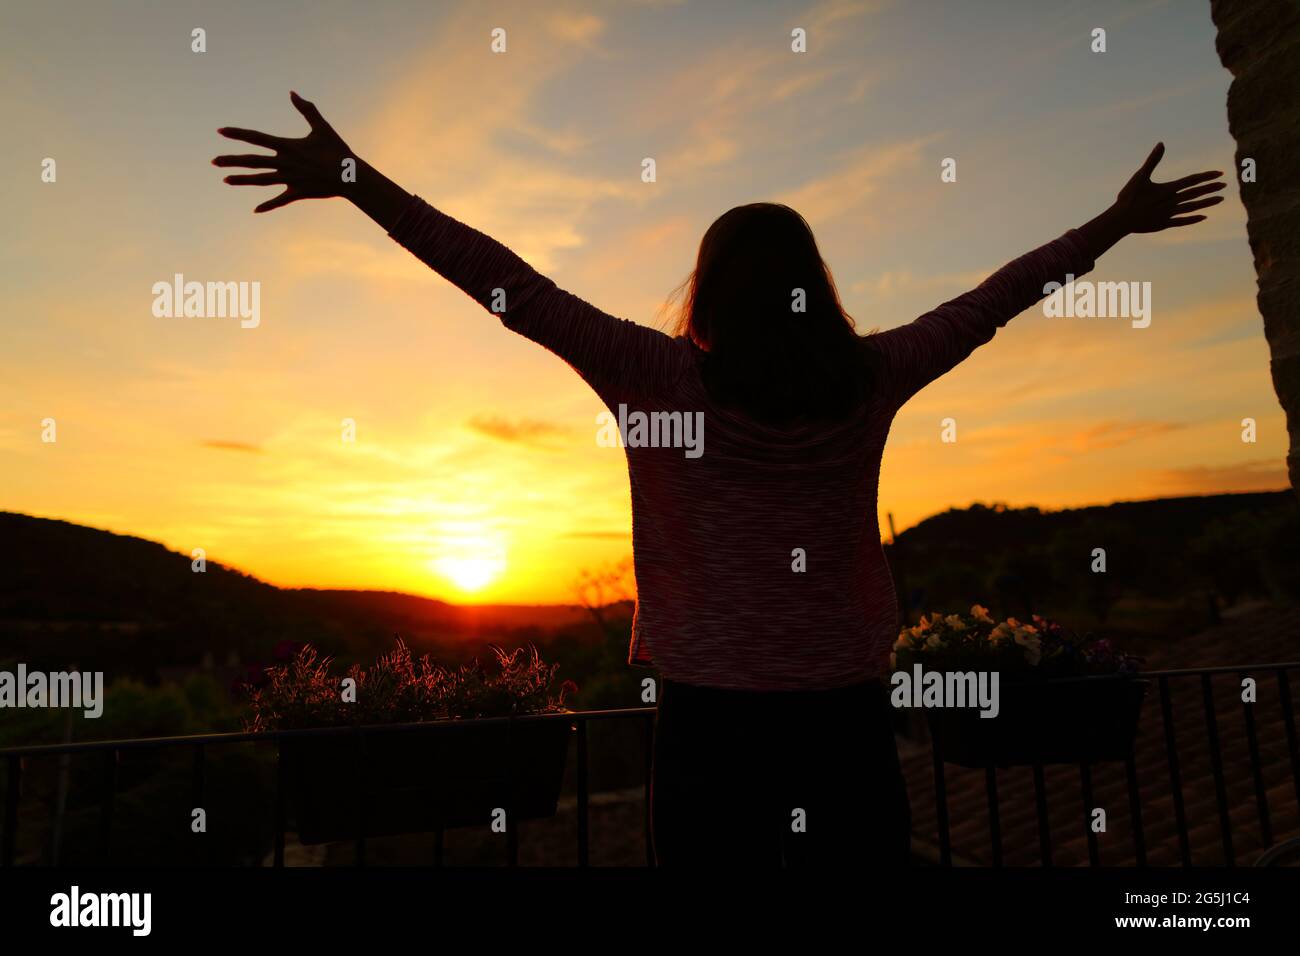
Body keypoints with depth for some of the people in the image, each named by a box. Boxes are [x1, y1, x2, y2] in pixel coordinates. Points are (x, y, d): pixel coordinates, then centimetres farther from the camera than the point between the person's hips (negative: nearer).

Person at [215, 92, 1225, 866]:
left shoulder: (663, 377, -10)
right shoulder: (869, 378, -1)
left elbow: (516, 289, -10)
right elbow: (990, 300, 10)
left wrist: (357, 180, -5)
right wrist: (1119, 222, 26)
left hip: (715, 712, -2)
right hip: (848, 711, 3)